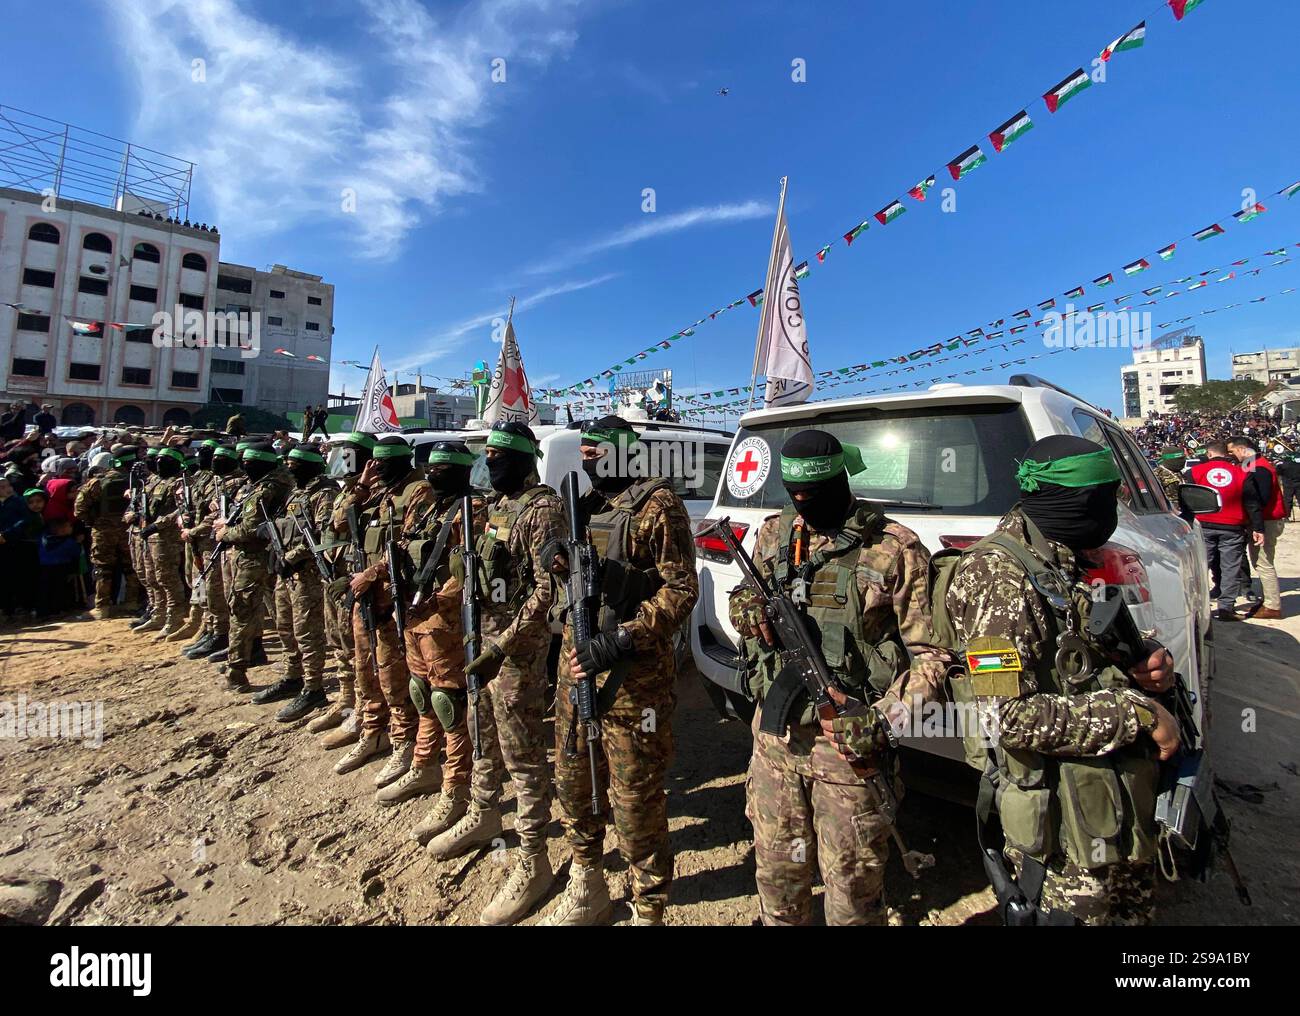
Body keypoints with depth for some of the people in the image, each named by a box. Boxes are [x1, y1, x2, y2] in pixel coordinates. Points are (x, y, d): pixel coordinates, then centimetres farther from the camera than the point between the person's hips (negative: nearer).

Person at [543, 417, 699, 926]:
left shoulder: (657, 505, -10)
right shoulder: (585, 505, 13)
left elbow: (682, 591, -15)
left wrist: (617, 643, -22)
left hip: (633, 678, -8)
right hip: (575, 667, 8)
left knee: (634, 799, 4)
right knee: (572, 783, 20)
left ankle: (647, 910, 27)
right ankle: (586, 889, 42)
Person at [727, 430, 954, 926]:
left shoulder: (895, 549, -9)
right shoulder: (773, 535, 5)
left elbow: (931, 654, -7)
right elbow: (748, 609, 15)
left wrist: (883, 718, -18)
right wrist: (748, 611, -9)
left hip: (849, 742, -4)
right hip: (774, 737, 4)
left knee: (852, 888, 12)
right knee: (777, 874, 20)